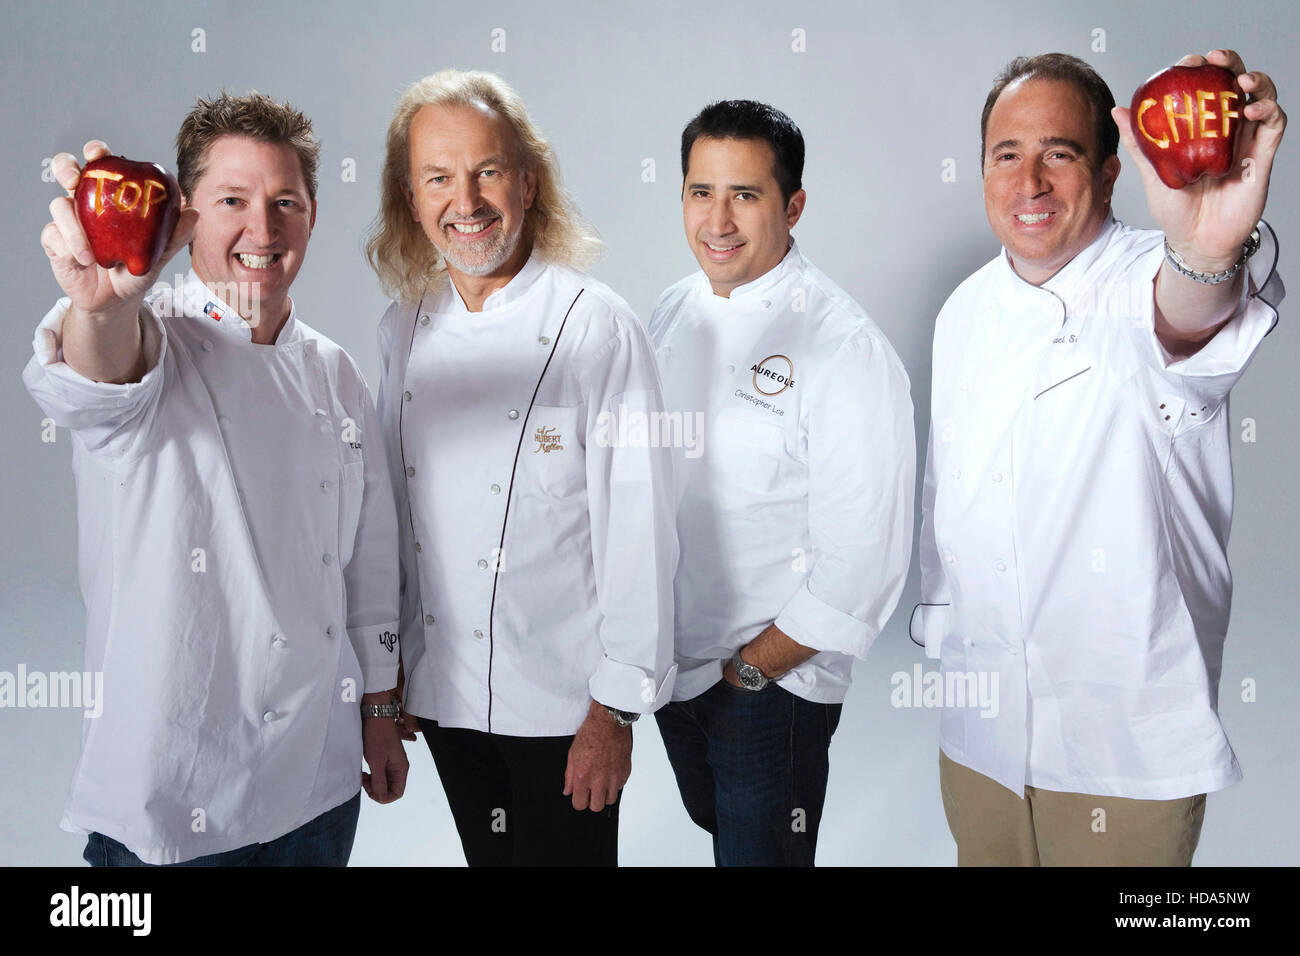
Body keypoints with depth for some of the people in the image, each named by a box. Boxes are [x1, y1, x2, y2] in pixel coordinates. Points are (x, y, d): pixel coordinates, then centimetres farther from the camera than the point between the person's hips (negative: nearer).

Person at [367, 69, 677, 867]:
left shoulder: (598, 329, -15)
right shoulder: (406, 324, 3)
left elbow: (639, 533, -15)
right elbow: (396, 507, 11)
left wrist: (614, 711, -14)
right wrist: (388, 671, 14)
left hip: (561, 702, -5)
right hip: (441, 691, 5)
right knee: (487, 858, 19)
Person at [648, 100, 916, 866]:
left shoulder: (846, 346, -21)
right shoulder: (675, 315, 1)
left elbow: (864, 560, -21)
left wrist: (754, 667, -15)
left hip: (775, 684, -6)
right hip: (671, 663, 6)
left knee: (759, 851, 8)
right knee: (715, 826, 25)